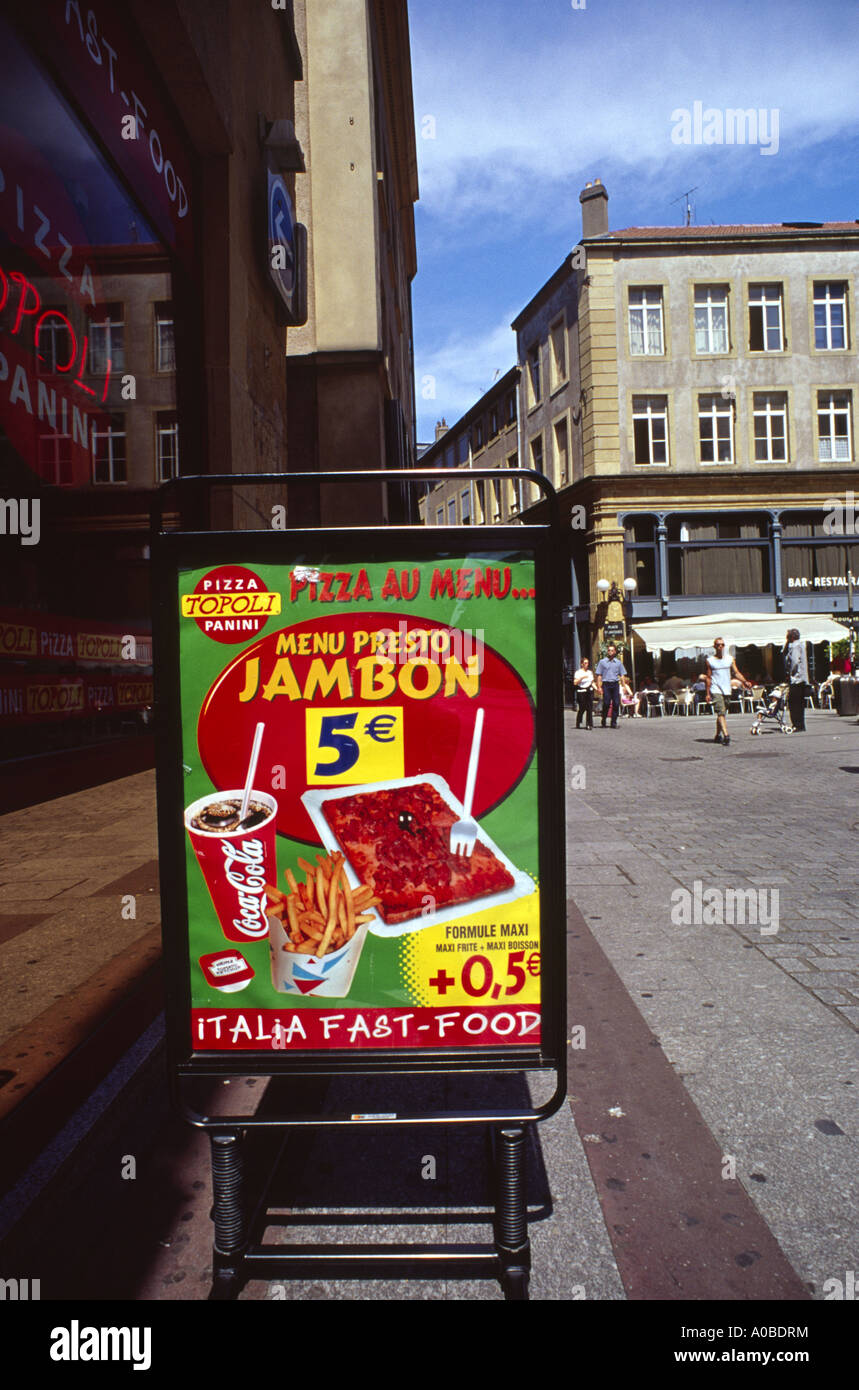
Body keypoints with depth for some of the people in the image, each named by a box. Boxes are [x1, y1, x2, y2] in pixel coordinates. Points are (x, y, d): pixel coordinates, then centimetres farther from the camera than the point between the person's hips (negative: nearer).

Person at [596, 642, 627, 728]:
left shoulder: (618, 662, 13)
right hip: (606, 684, -2)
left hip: (615, 684, 2)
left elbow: (622, 675, 14)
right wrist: (599, 687, -4)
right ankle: (604, 722, 5)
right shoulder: (602, 662, 7)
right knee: (606, 703, -8)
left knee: (616, 703, -4)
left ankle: (614, 722, 4)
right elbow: (599, 675, 4)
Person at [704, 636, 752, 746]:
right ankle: (726, 735, -27)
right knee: (721, 713, -17)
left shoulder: (730, 659, 11)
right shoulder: (710, 661, 3)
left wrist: (745, 682, -7)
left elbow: (736, 673, 9)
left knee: (722, 713, 10)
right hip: (716, 691, -4)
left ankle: (718, 735, 23)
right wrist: (708, 693, -1)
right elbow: (708, 677, 3)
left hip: (727, 691, 4)